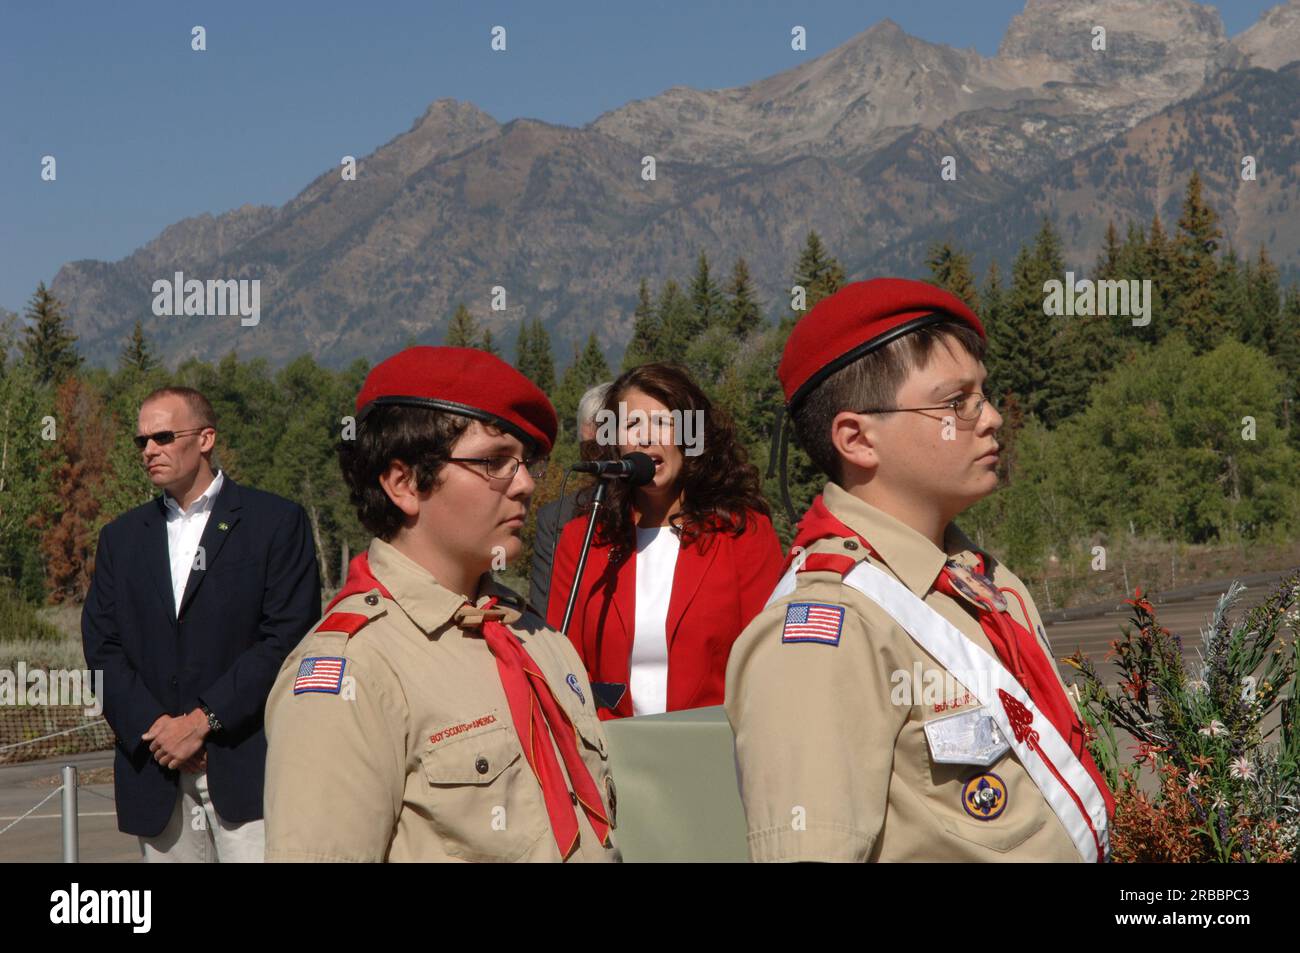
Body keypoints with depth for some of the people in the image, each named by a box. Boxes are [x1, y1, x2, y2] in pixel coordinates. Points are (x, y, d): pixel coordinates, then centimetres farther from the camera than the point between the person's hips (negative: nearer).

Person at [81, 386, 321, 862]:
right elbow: (101, 647, 9)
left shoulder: (277, 522, 1)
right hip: (155, 775, 4)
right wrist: (152, 726, -8)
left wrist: (202, 721, -12)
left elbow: (288, 638, -7)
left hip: (247, 767, -4)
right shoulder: (121, 538, 16)